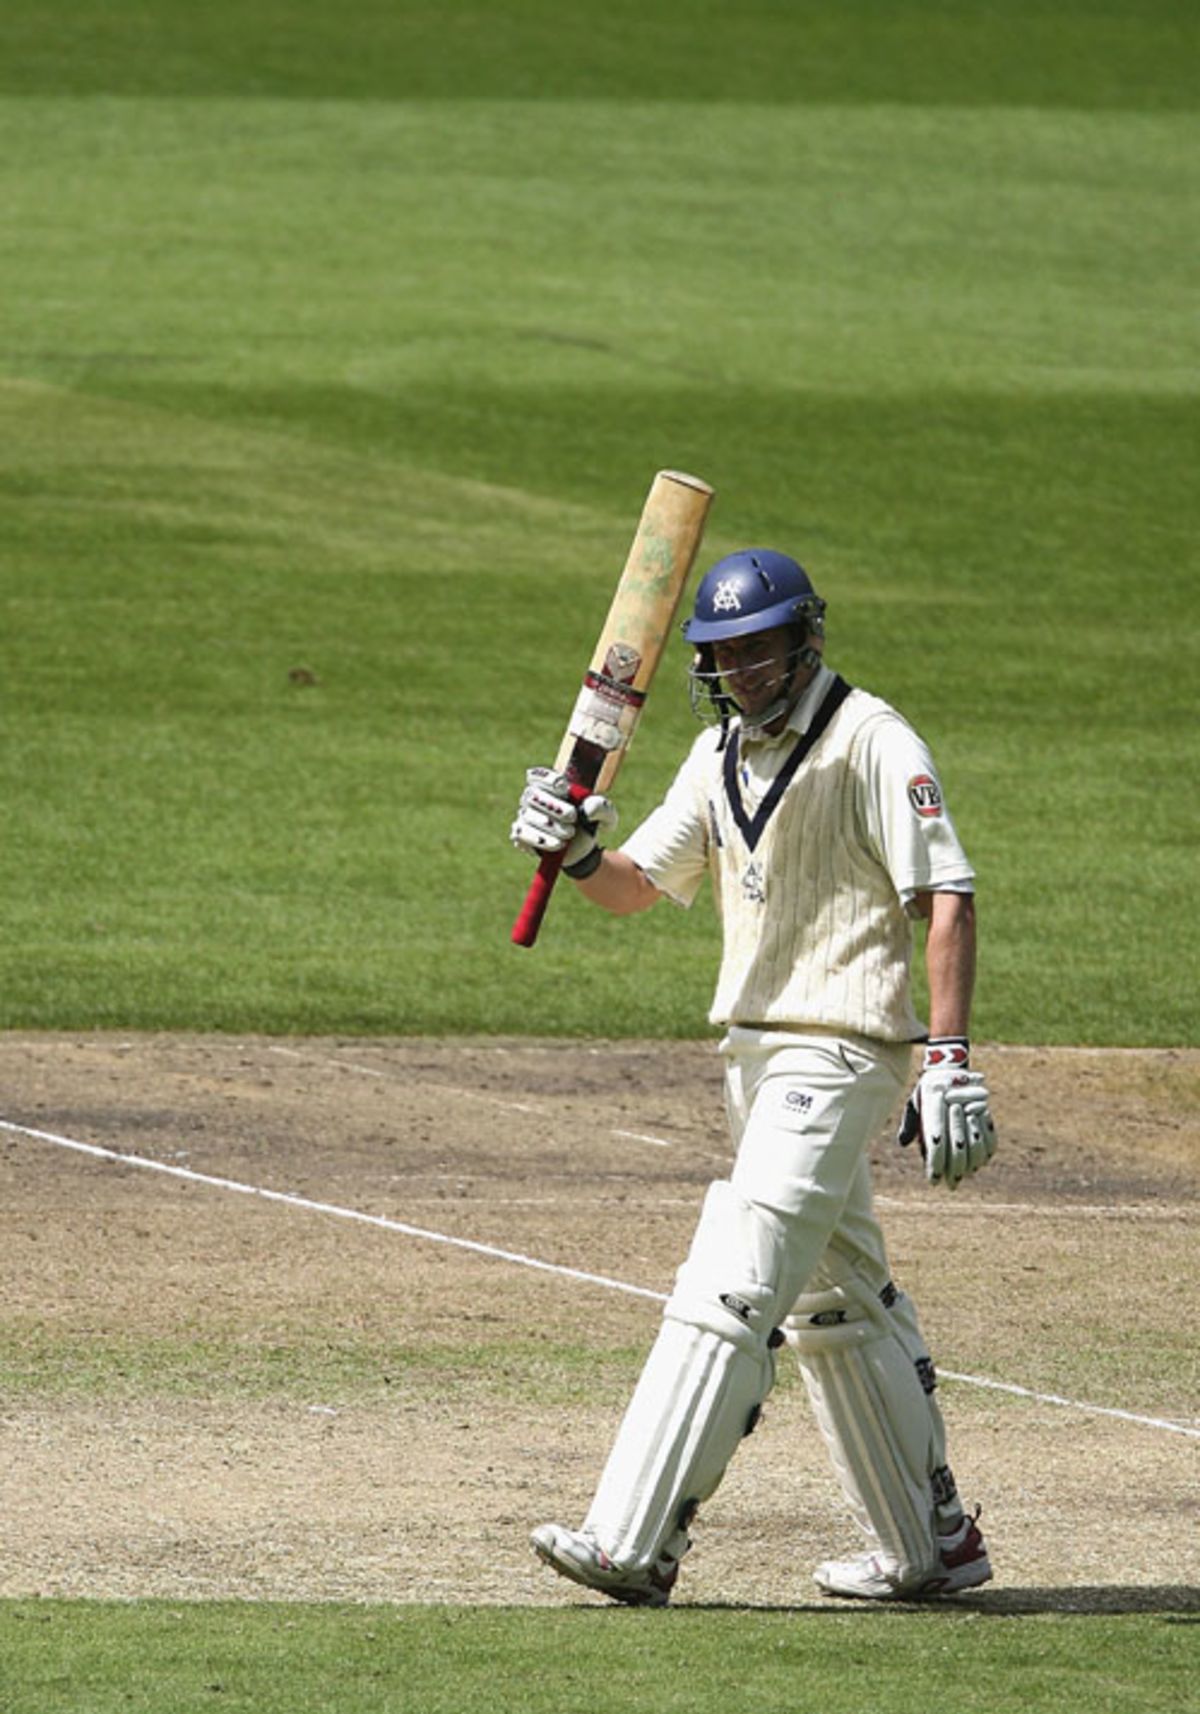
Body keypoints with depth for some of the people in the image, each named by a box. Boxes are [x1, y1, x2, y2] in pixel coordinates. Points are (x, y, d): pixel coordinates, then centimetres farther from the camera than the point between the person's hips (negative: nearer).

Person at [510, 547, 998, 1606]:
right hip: (756, 1047, 10)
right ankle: (930, 1544, 26)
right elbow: (638, 887, 14)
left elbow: (947, 901, -16)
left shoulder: (872, 743, -11)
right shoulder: (723, 754, 14)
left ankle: (636, 1544, -20)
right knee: (836, 1306, 16)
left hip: (841, 1052, -10)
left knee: (730, 1296, -15)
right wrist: (575, 849, -10)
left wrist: (952, 1062, -24)